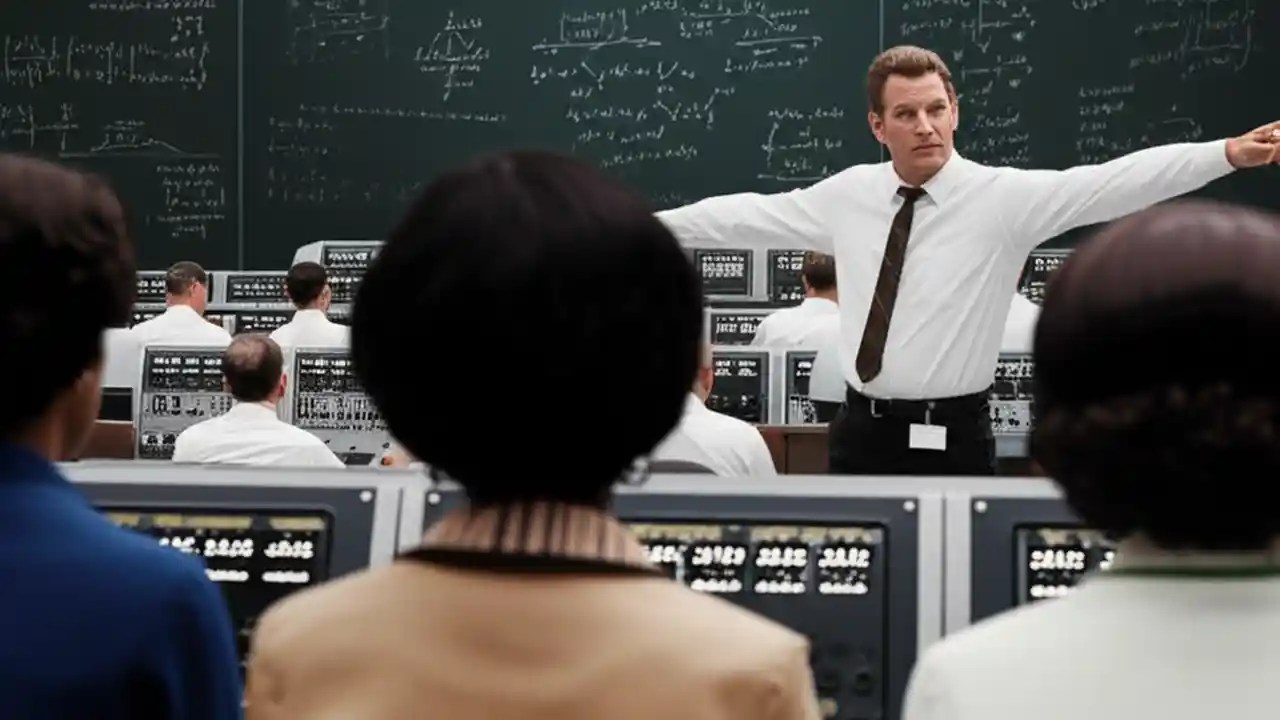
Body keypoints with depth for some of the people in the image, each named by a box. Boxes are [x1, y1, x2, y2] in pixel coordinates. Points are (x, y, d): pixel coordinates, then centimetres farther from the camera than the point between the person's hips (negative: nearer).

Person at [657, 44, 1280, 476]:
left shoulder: (1004, 196, -6)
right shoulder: (848, 195, 7)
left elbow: (1113, 183, -16)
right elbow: (750, 216, 16)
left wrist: (1228, 154, -28)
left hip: (951, 440, -4)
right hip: (861, 433, 4)